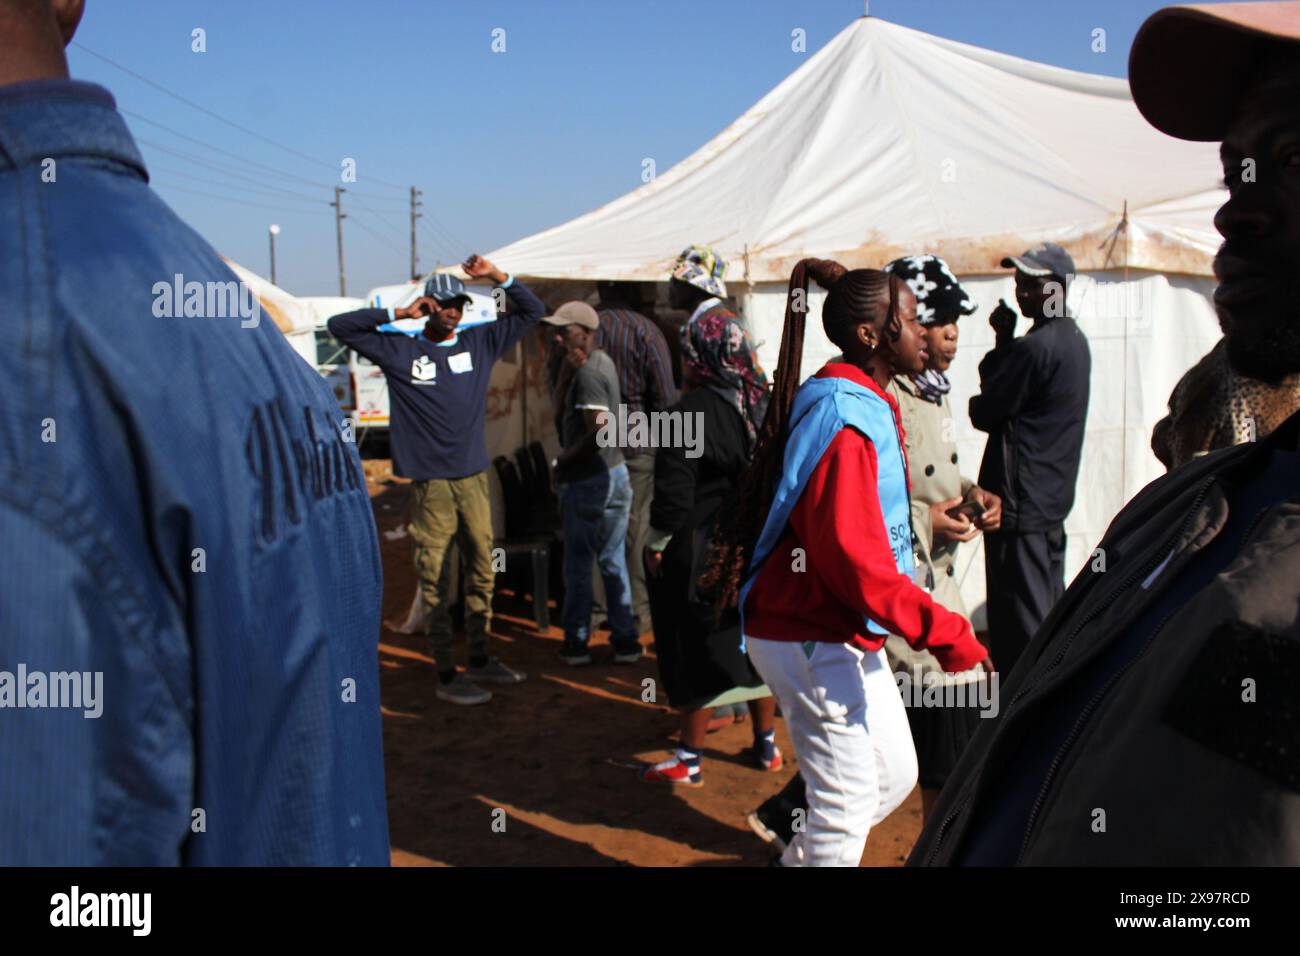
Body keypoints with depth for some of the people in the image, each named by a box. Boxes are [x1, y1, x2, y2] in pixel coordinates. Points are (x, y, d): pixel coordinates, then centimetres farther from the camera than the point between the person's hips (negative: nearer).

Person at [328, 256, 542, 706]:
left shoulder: (480, 342, 10)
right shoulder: (399, 350, 1)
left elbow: (532, 311, 13)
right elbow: (339, 326, -1)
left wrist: (496, 275, -1)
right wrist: (398, 313, -4)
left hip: (474, 478, 4)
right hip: (430, 483, -4)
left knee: (481, 572, 12)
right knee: (436, 583, -2)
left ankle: (479, 659, 27)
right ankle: (446, 675, 6)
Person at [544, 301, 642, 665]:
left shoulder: (587, 373, -18)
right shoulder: (601, 361, 10)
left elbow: (602, 432, -28)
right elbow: (558, 406, 7)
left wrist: (563, 460, -15)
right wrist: (567, 364, -3)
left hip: (589, 481, -9)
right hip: (615, 473, 9)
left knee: (578, 565, 5)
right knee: (613, 561, 14)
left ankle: (576, 644, 15)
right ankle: (625, 640, 19)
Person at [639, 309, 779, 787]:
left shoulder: (690, 412, -17)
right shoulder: (762, 405, 4)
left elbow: (674, 491, -18)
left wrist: (657, 543, -7)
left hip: (702, 550, -6)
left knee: (699, 649, 2)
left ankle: (689, 760, 12)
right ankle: (766, 743, 28)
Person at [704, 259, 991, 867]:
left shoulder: (864, 405, 12)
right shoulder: (844, 418, -22)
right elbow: (855, 558, -28)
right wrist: (945, 633, -27)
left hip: (847, 637, 10)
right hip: (813, 641, -10)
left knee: (895, 775, 18)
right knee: (849, 803, 0)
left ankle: (798, 859, 35)